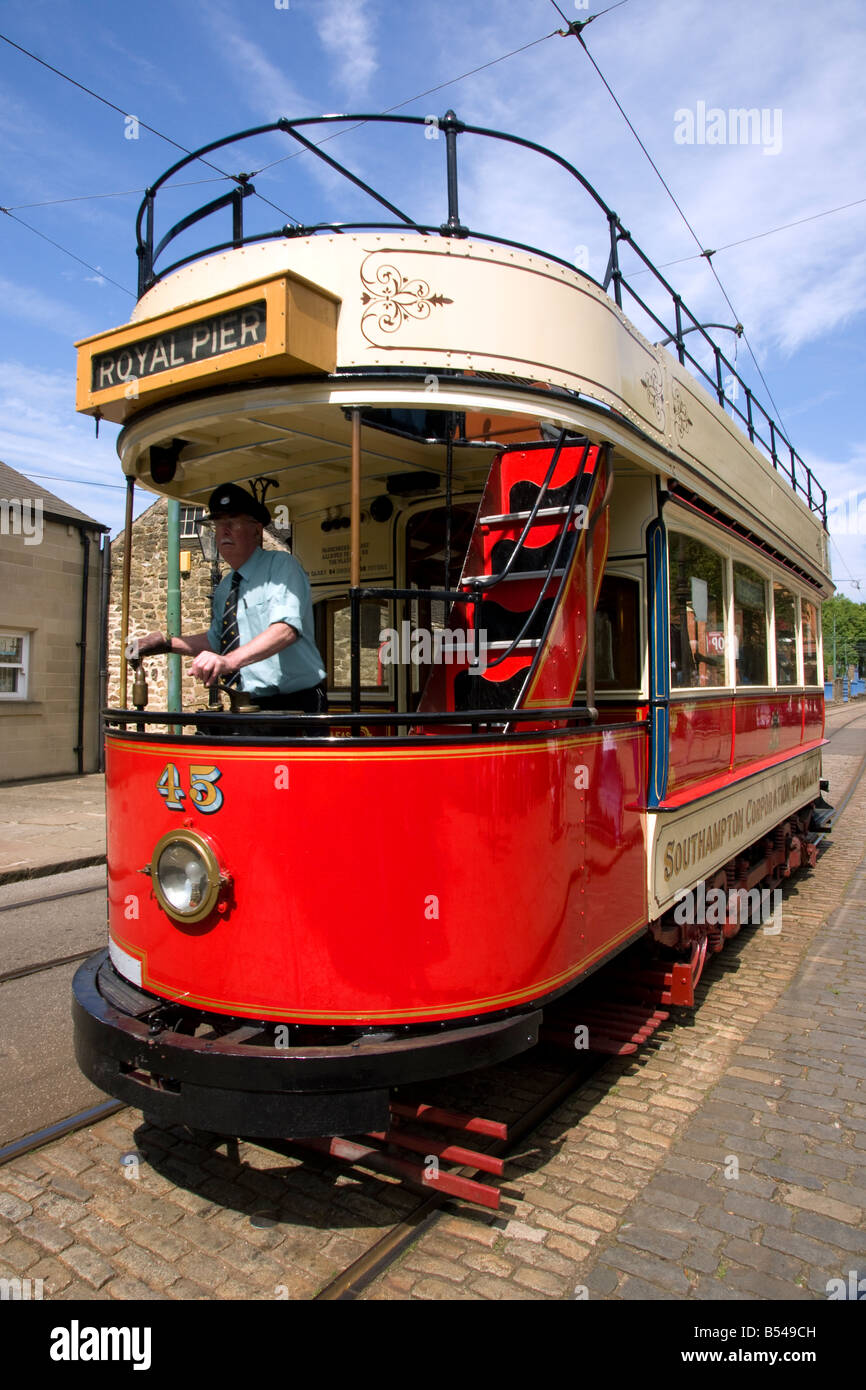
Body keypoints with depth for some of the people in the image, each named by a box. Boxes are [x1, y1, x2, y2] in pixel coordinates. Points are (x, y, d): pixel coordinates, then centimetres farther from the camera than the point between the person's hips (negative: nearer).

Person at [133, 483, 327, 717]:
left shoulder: (281, 566, -5)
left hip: (297, 703, -6)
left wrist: (230, 660, -35)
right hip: (251, 706, 7)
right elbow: (216, 640, 32)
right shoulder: (224, 589, 17)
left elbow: (286, 629, -22)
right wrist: (167, 643, 17)